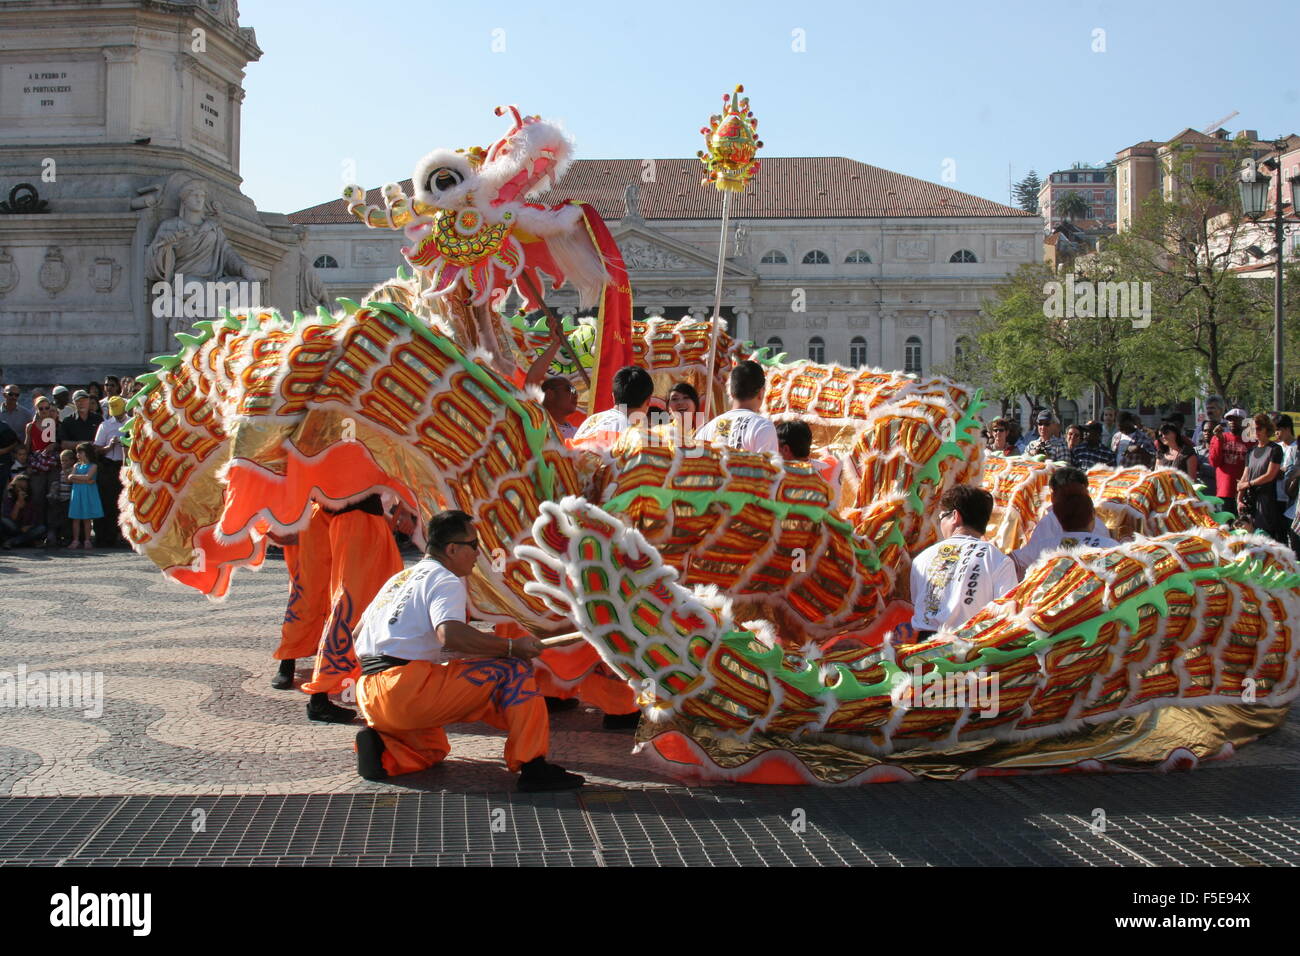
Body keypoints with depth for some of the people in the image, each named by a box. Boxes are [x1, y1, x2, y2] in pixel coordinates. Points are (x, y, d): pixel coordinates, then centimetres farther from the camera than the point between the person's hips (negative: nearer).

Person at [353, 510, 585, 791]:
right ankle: (533, 768, -13)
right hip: (408, 691, -9)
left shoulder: (399, 578, 23)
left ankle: (379, 746, 5)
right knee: (513, 670, -9)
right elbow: (450, 634, -25)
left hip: (369, 699, 9)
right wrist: (512, 646, -19)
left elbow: (358, 635, 29)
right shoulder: (444, 580, -5)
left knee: (433, 749, 35)